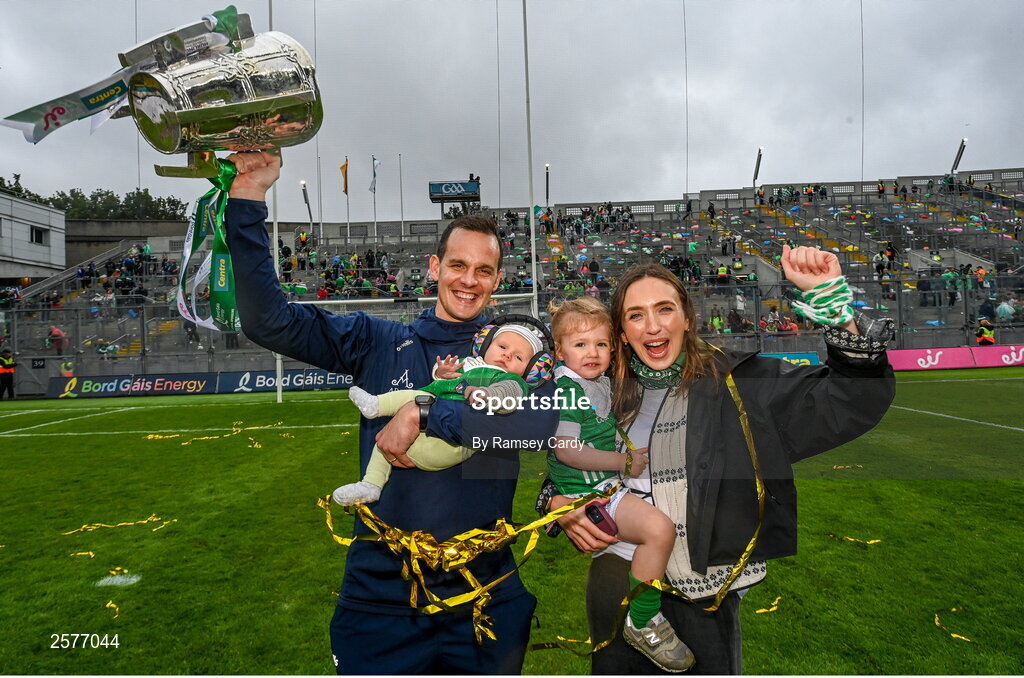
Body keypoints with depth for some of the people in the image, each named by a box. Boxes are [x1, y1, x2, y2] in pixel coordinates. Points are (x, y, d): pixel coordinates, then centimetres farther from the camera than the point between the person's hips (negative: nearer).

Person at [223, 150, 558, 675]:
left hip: (485, 600, 0)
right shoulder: (378, 343, 1)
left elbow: (540, 424, -24)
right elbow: (268, 320, -4)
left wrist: (425, 414, -24)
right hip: (380, 595, 1)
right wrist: (248, 201, -10)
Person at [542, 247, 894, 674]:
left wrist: (832, 301, -30)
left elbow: (856, 398, -20)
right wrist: (559, 504, -4)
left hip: (701, 592, -3)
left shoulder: (738, 382, -10)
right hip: (615, 580, 4)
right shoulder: (606, 397, -1)